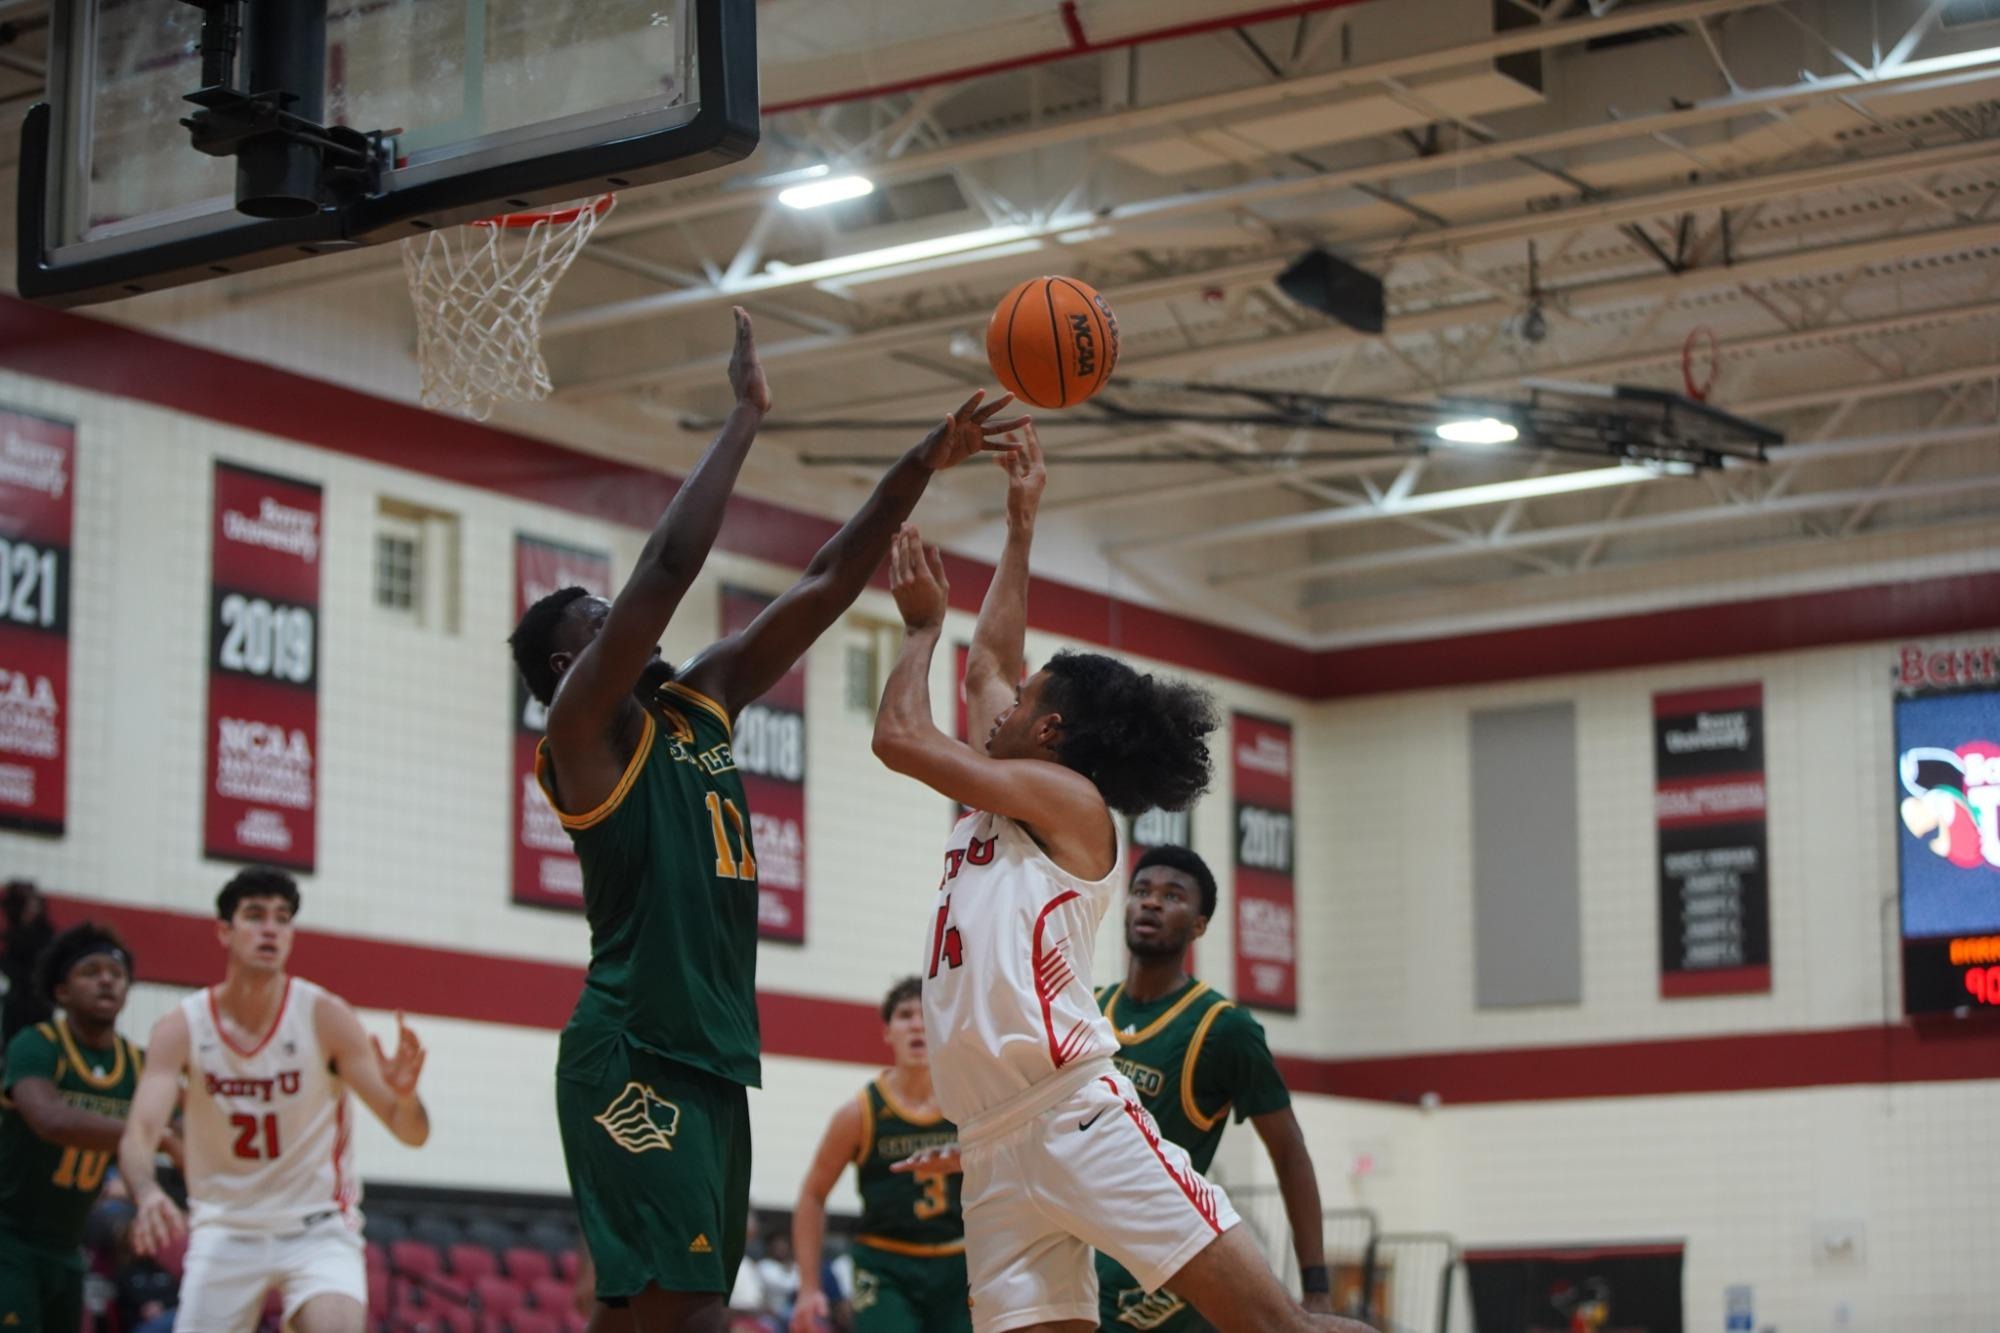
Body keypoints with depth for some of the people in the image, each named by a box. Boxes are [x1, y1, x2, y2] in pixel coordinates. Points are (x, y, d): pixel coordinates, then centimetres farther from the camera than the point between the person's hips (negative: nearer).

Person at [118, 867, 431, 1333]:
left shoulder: (325, 1016, -12)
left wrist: (405, 1096, -36)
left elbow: (412, 1133, -11)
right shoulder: (181, 1027, -8)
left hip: (317, 1228, -2)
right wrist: (147, 1193, -41)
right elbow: (138, 1133, -18)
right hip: (225, 1229, 2)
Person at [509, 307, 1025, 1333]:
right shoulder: (580, 728, -4)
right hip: (635, 1058, -8)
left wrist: (918, 469, 9)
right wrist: (746, 416, -10)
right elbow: (670, 562, -15)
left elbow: (823, 590, 16)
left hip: (717, 1056, 8)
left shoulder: (699, 702, 18)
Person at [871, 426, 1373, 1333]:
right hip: (994, 1149, 8)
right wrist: (1019, 526, 40)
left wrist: (922, 625, 14)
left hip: (1079, 1117, -8)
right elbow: (985, 666, 35)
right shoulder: (1002, 802, 23)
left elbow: (898, 736, -3)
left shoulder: (1070, 800, 0)